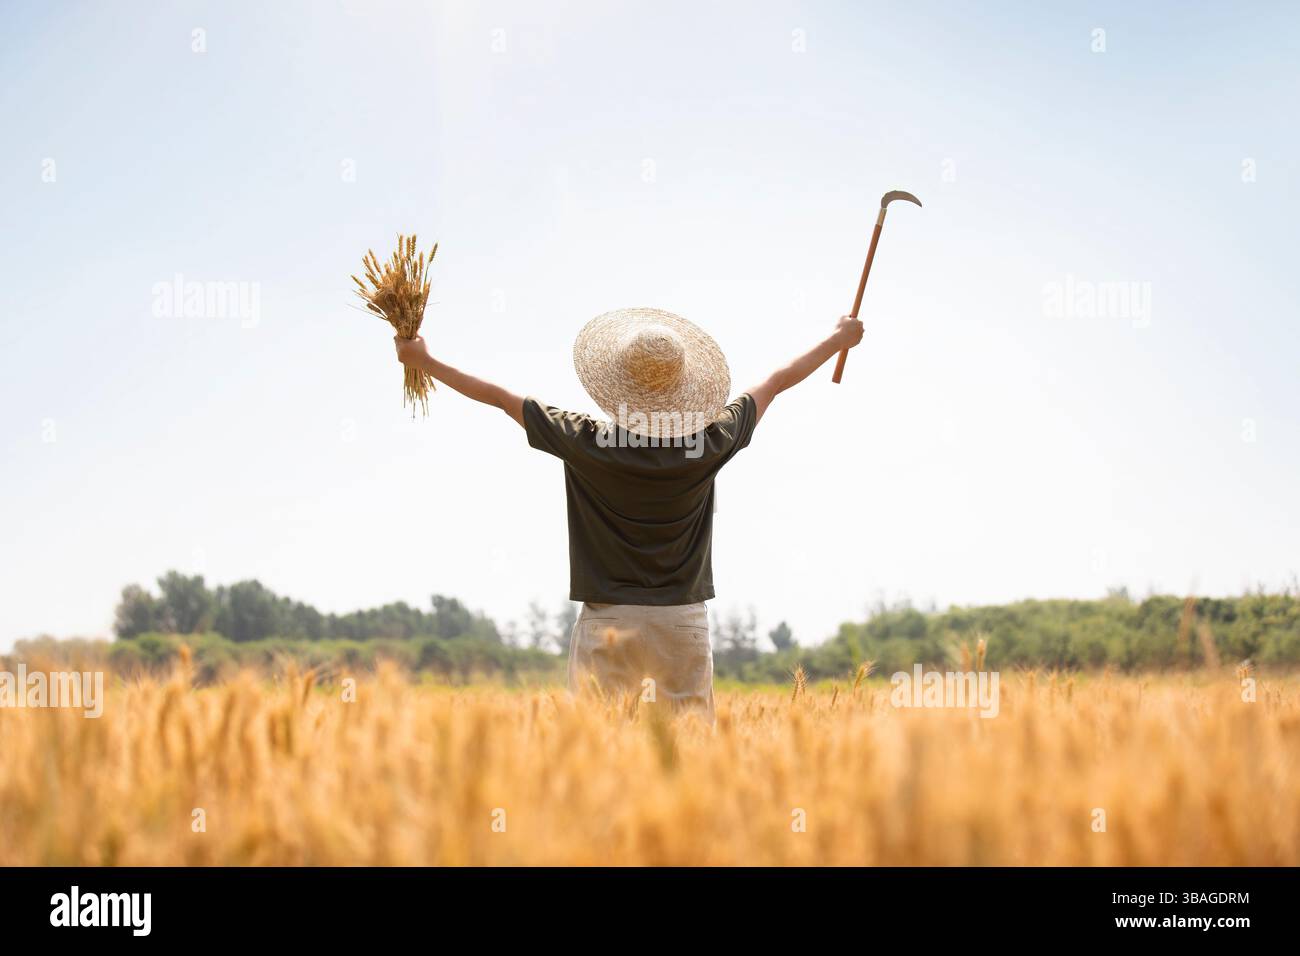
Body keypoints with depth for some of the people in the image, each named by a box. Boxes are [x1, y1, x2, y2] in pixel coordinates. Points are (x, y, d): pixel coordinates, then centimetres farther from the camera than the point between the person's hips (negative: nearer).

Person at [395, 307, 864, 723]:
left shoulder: (586, 443, -10)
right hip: (683, 622, 2)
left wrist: (422, 360, 13)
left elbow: (500, 397, 1)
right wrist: (840, 338, 25)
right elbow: (776, 382, 10)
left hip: (607, 621, -2)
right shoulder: (708, 443, -5)